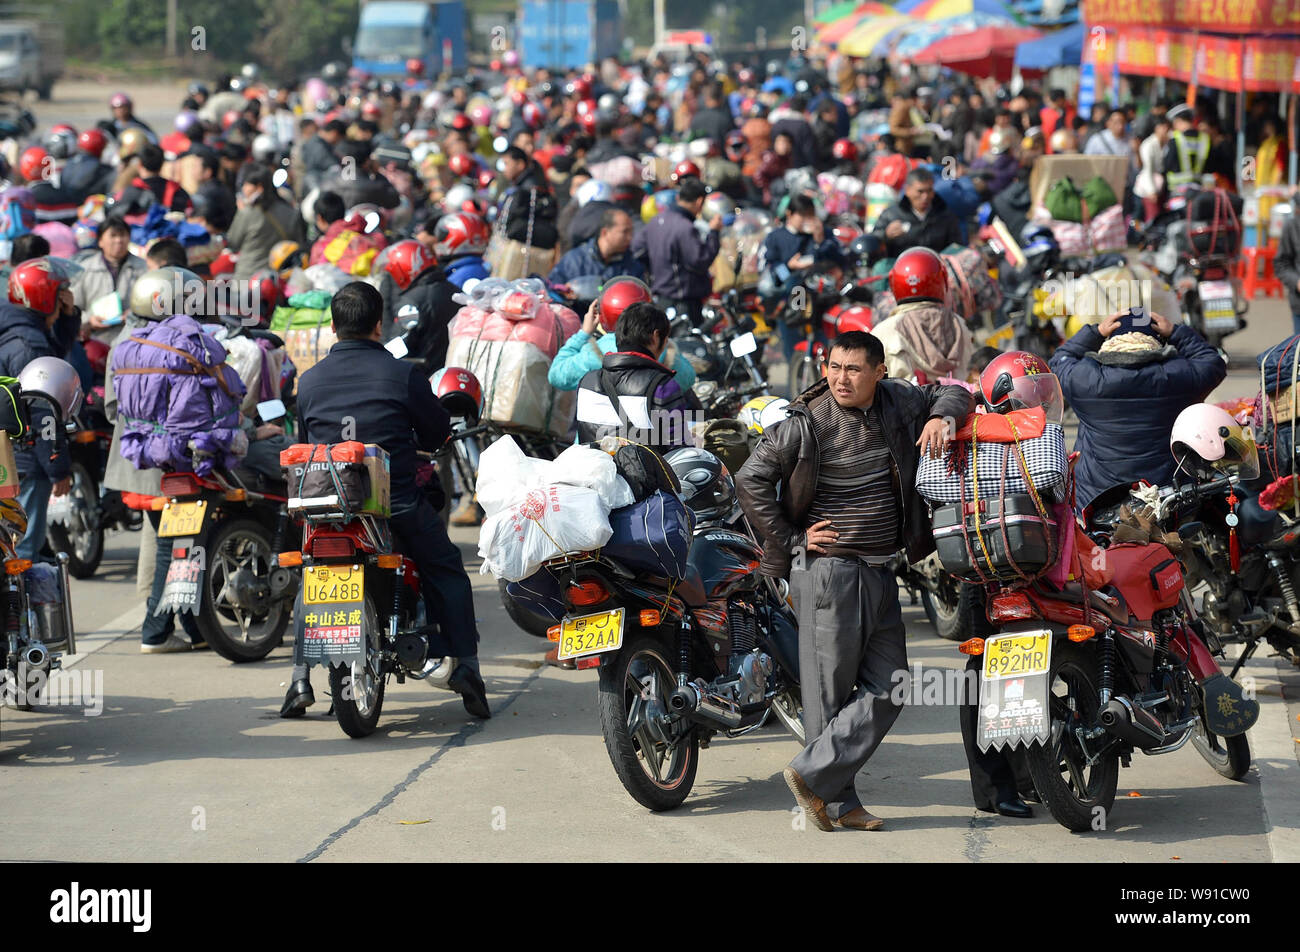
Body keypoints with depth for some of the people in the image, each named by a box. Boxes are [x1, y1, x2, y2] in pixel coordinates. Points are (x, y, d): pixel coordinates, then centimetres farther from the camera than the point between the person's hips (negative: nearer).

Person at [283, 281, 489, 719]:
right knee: (446, 570, 18)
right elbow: (439, 433, 5)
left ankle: (301, 677, 16)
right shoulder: (401, 374, -7)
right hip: (397, 503, -3)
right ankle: (463, 663, 8)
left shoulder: (309, 381, 3)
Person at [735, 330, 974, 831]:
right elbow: (751, 479, -8)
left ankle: (814, 774, 4)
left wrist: (941, 416, -4)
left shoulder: (896, 402, 4)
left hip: (880, 572, 6)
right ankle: (835, 799, 6)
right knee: (830, 686, -2)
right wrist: (790, 540, -9)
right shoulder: (806, 423, -11)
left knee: (888, 687, 2)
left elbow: (952, 394, 19)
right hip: (828, 568, -6)